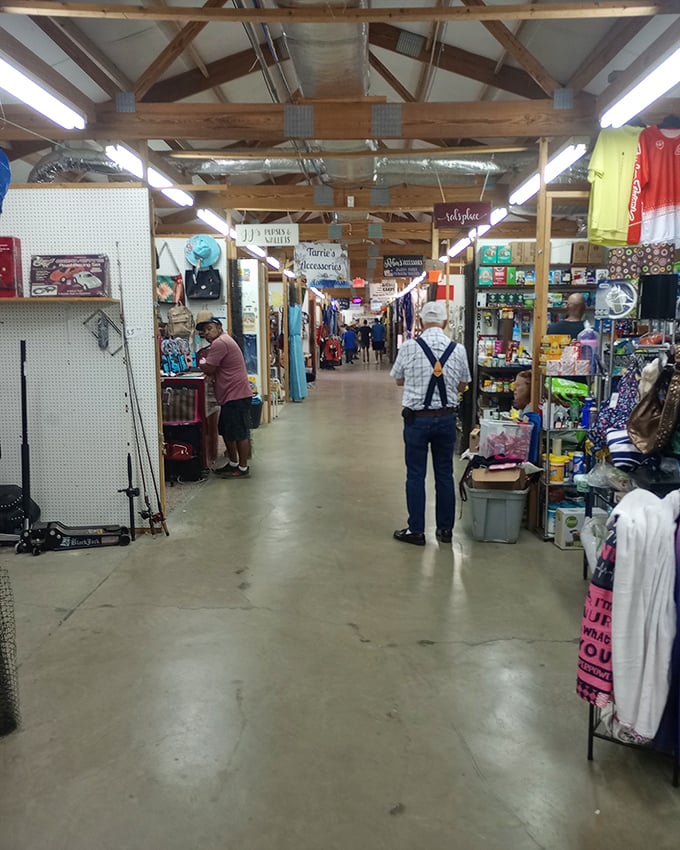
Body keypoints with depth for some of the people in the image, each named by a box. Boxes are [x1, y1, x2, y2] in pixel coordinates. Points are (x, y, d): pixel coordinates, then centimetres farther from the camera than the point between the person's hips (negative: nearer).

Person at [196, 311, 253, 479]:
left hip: (236, 396, -11)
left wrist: (200, 362, 3)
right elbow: (216, 370, 18)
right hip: (231, 396, 11)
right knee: (227, 431, 18)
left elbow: (208, 369, -16)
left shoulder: (219, 343, -16)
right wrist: (204, 362, 2)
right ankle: (233, 463, 29)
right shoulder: (223, 340, 19)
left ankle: (243, 468, 5)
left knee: (239, 433, -3)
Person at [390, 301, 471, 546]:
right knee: (445, 474, 12)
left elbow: (399, 380, 5)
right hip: (446, 418, 3)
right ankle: (445, 529, 22)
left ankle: (415, 530, 12)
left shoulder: (409, 347, -10)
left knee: (416, 475, 6)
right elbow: (461, 386, 9)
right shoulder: (458, 350, -4)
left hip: (417, 418, -2)